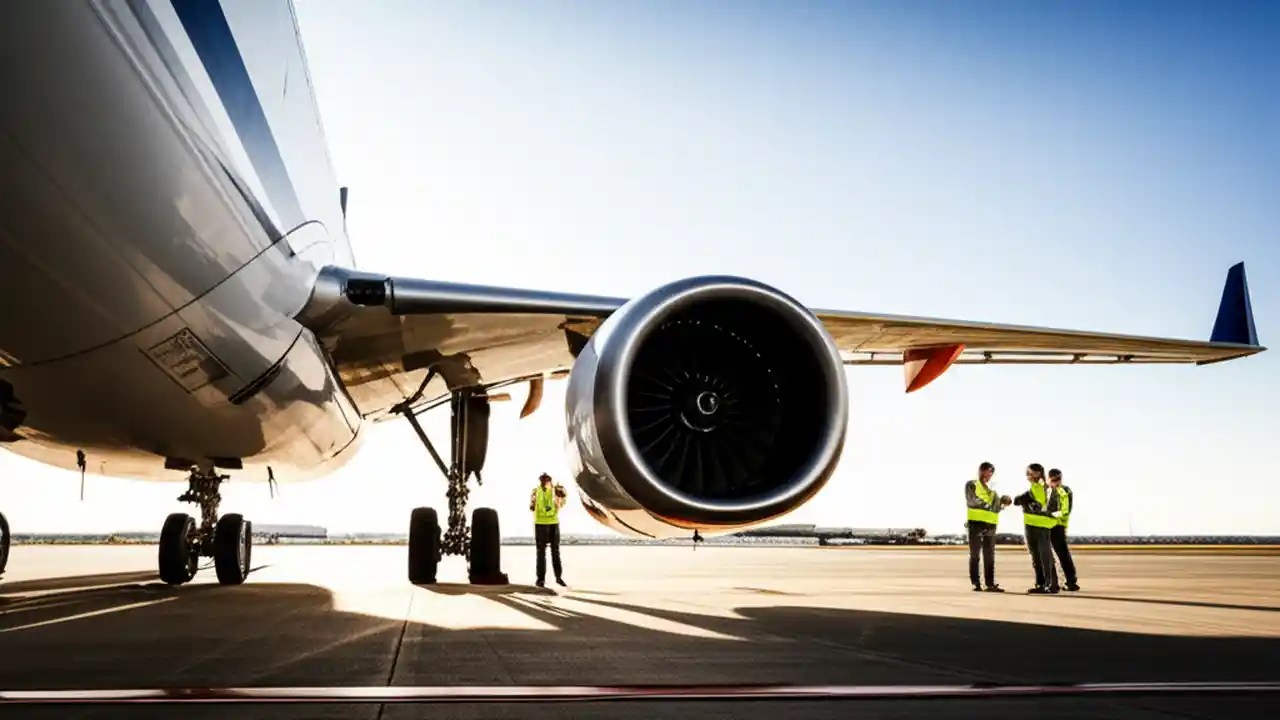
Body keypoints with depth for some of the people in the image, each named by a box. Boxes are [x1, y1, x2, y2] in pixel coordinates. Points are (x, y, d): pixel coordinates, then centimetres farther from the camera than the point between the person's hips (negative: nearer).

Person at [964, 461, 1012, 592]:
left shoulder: (991, 489, 21)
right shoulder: (971, 485, 5)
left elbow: (997, 506, 9)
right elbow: (972, 501, -9)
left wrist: (1003, 501, -11)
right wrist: (988, 505, -12)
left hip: (990, 524, 6)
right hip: (976, 522, -6)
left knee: (989, 556, 5)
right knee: (974, 554, -4)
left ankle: (990, 584, 8)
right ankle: (976, 583, -4)